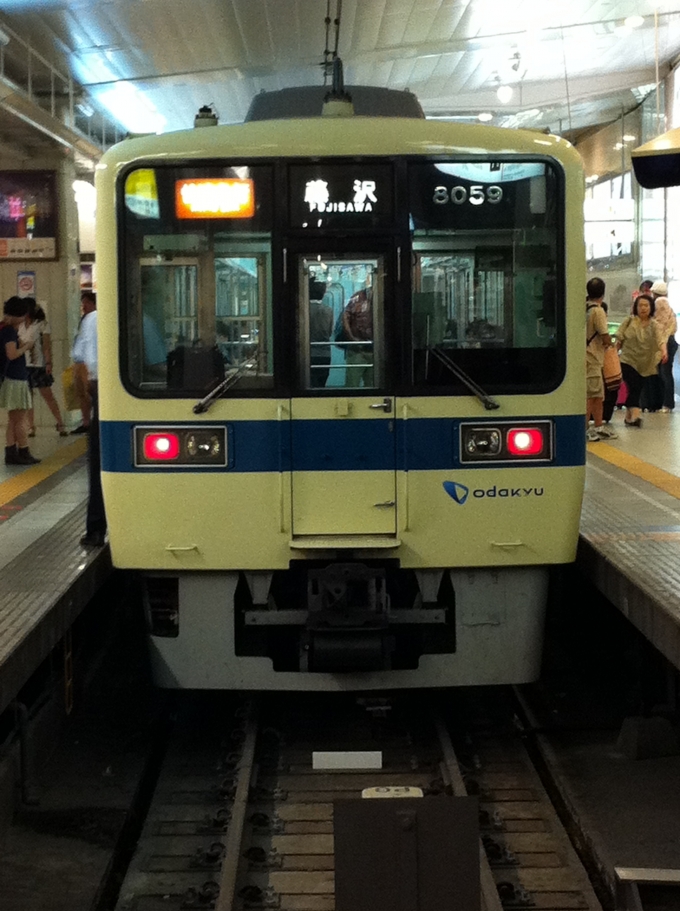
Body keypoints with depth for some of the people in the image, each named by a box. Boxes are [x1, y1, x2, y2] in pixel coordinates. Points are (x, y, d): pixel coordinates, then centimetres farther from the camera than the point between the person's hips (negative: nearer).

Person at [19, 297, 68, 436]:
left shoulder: (42, 324, -3)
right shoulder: (20, 326, 11)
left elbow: (47, 346, -6)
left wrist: (48, 363, -14)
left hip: (38, 366, -5)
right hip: (23, 366, 5)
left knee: (48, 396, -3)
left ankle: (60, 425, 2)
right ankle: (31, 427, 9)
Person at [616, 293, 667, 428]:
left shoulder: (654, 325, -2)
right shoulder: (628, 322, -2)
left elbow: (660, 339, -19)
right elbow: (619, 341, 2)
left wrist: (664, 351, -38)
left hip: (645, 364, 2)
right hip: (628, 361, -2)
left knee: (637, 390, 8)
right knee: (634, 388, -15)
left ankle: (629, 416, 21)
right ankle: (635, 416, -22)